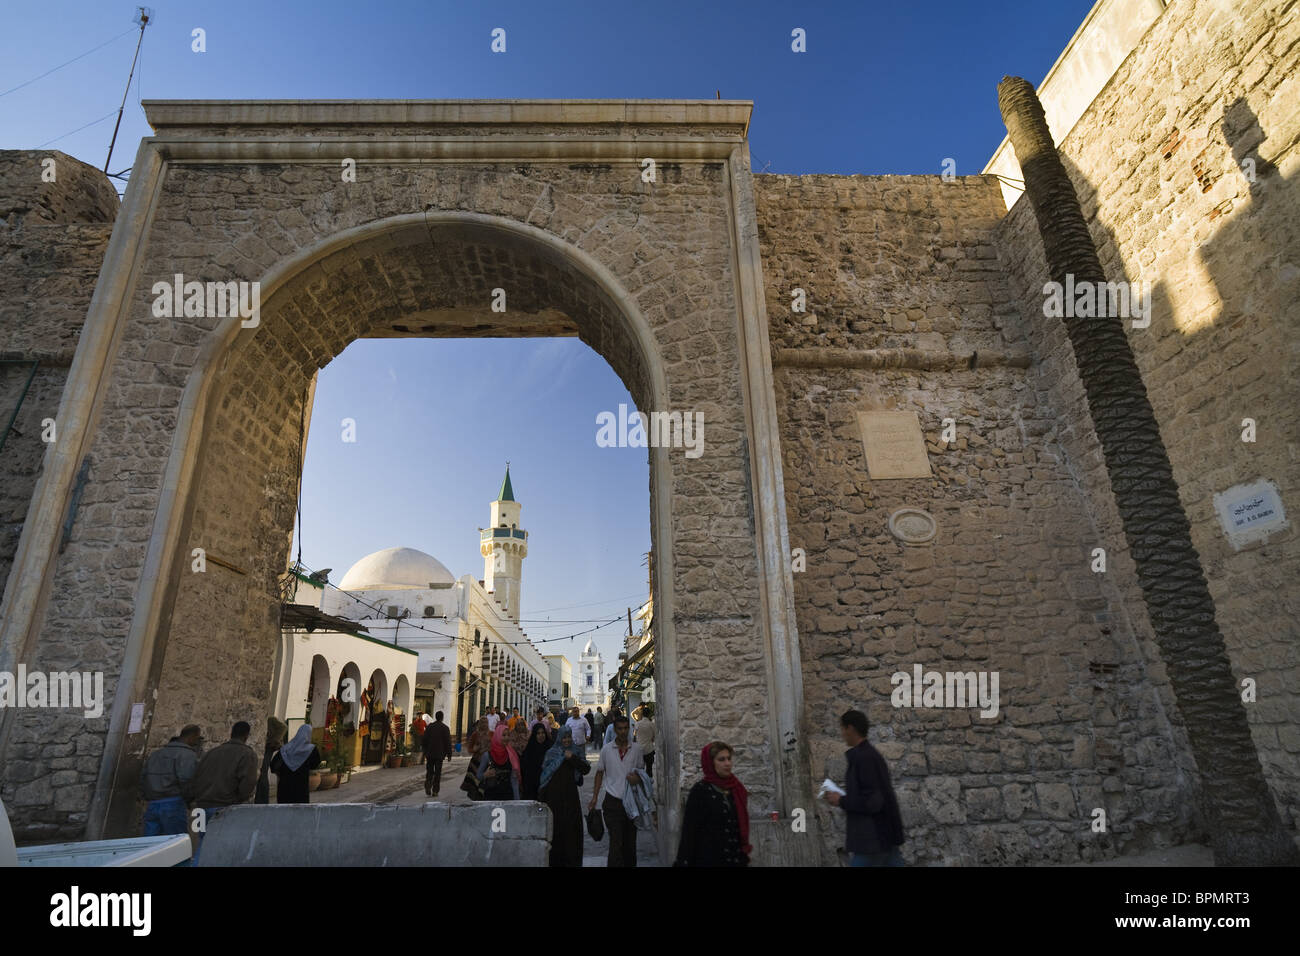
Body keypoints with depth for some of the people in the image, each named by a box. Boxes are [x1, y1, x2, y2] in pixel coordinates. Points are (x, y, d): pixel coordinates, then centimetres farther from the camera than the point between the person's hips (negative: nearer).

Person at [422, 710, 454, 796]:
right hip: (439, 754, -2)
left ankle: (427, 790, -1)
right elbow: (448, 742, -5)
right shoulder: (445, 728, -6)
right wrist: (449, 755, 2)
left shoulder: (429, 726, 2)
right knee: (437, 773, 5)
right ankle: (435, 791, 5)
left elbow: (424, 739, 5)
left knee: (429, 772, 10)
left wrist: (424, 750, 15)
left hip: (429, 754, 2)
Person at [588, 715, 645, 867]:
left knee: (630, 841, 10)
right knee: (616, 841, -5)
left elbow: (641, 769, 13)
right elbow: (600, 772, 6)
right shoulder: (606, 749, -2)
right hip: (613, 801, -2)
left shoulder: (636, 749, 1)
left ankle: (630, 864, 25)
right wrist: (594, 797, 4)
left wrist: (638, 777, -10)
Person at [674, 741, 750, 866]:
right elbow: (689, 831, -12)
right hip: (709, 860, -5)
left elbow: (742, 824, 13)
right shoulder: (699, 792, -10)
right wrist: (684, 862, -17)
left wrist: (744, 856, 13)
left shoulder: (737, 789, 6)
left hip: (737, 860, 5)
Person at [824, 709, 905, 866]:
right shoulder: (874, 755, 11)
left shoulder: (863, 757, -18)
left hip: (872, 840, -9)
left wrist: (841, 801, -11)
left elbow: (872, 802, -22)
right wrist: (846, 796, 12)